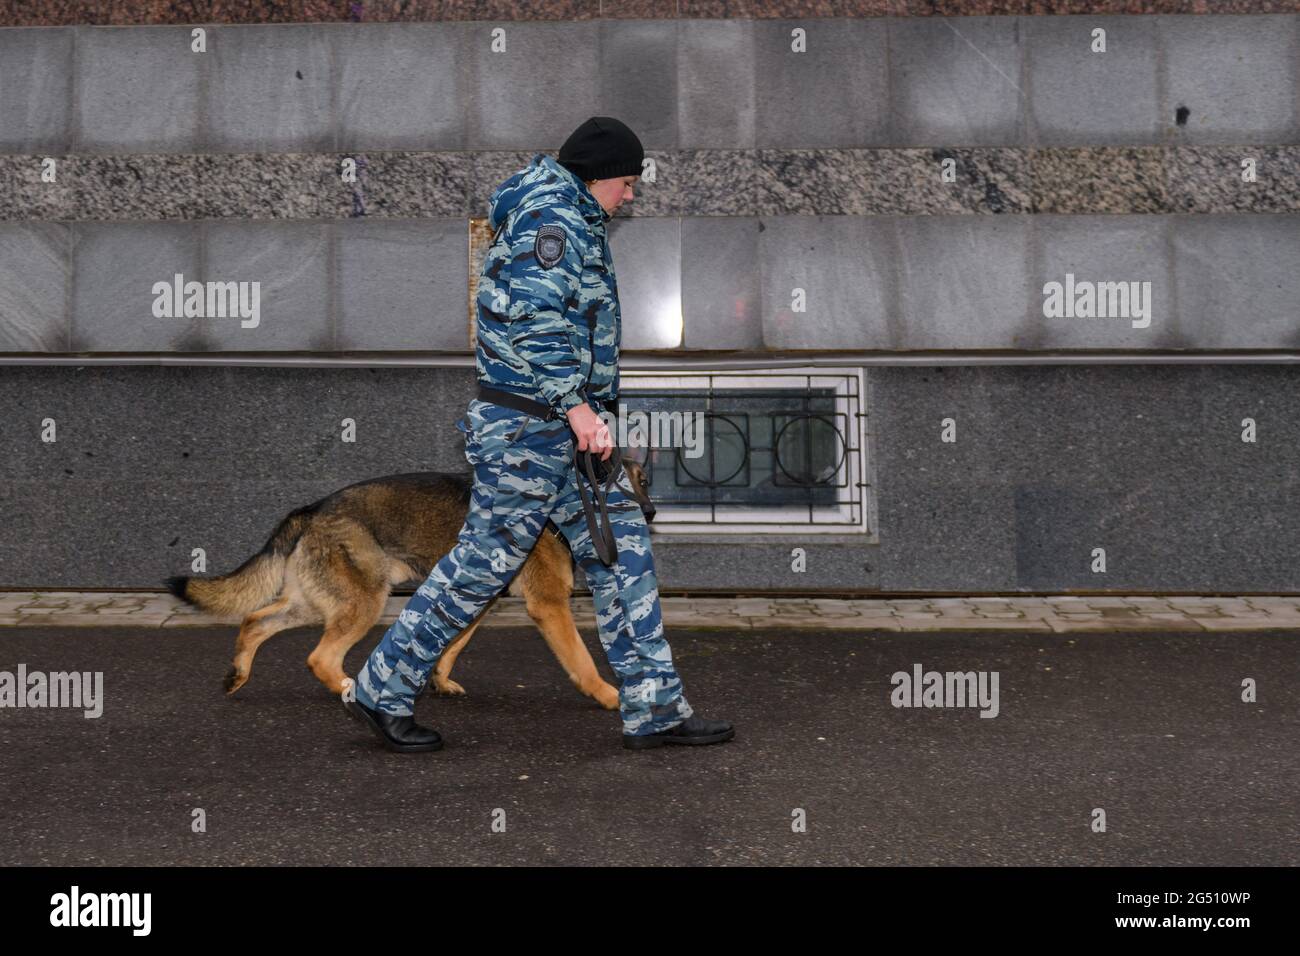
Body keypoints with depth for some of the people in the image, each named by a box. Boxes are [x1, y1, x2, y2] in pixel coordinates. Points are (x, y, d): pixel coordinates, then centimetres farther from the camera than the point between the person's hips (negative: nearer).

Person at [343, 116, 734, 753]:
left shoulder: (573, 218, 20)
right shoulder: (552, 212, -13)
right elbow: (537, 318, -24)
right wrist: (577, 408, -26)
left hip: (562, 423, 11)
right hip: (530, 425, -11)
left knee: (623, 552, 7)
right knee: (486, 560, -2)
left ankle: (654, 708, 11)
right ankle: (380, 691, 11)